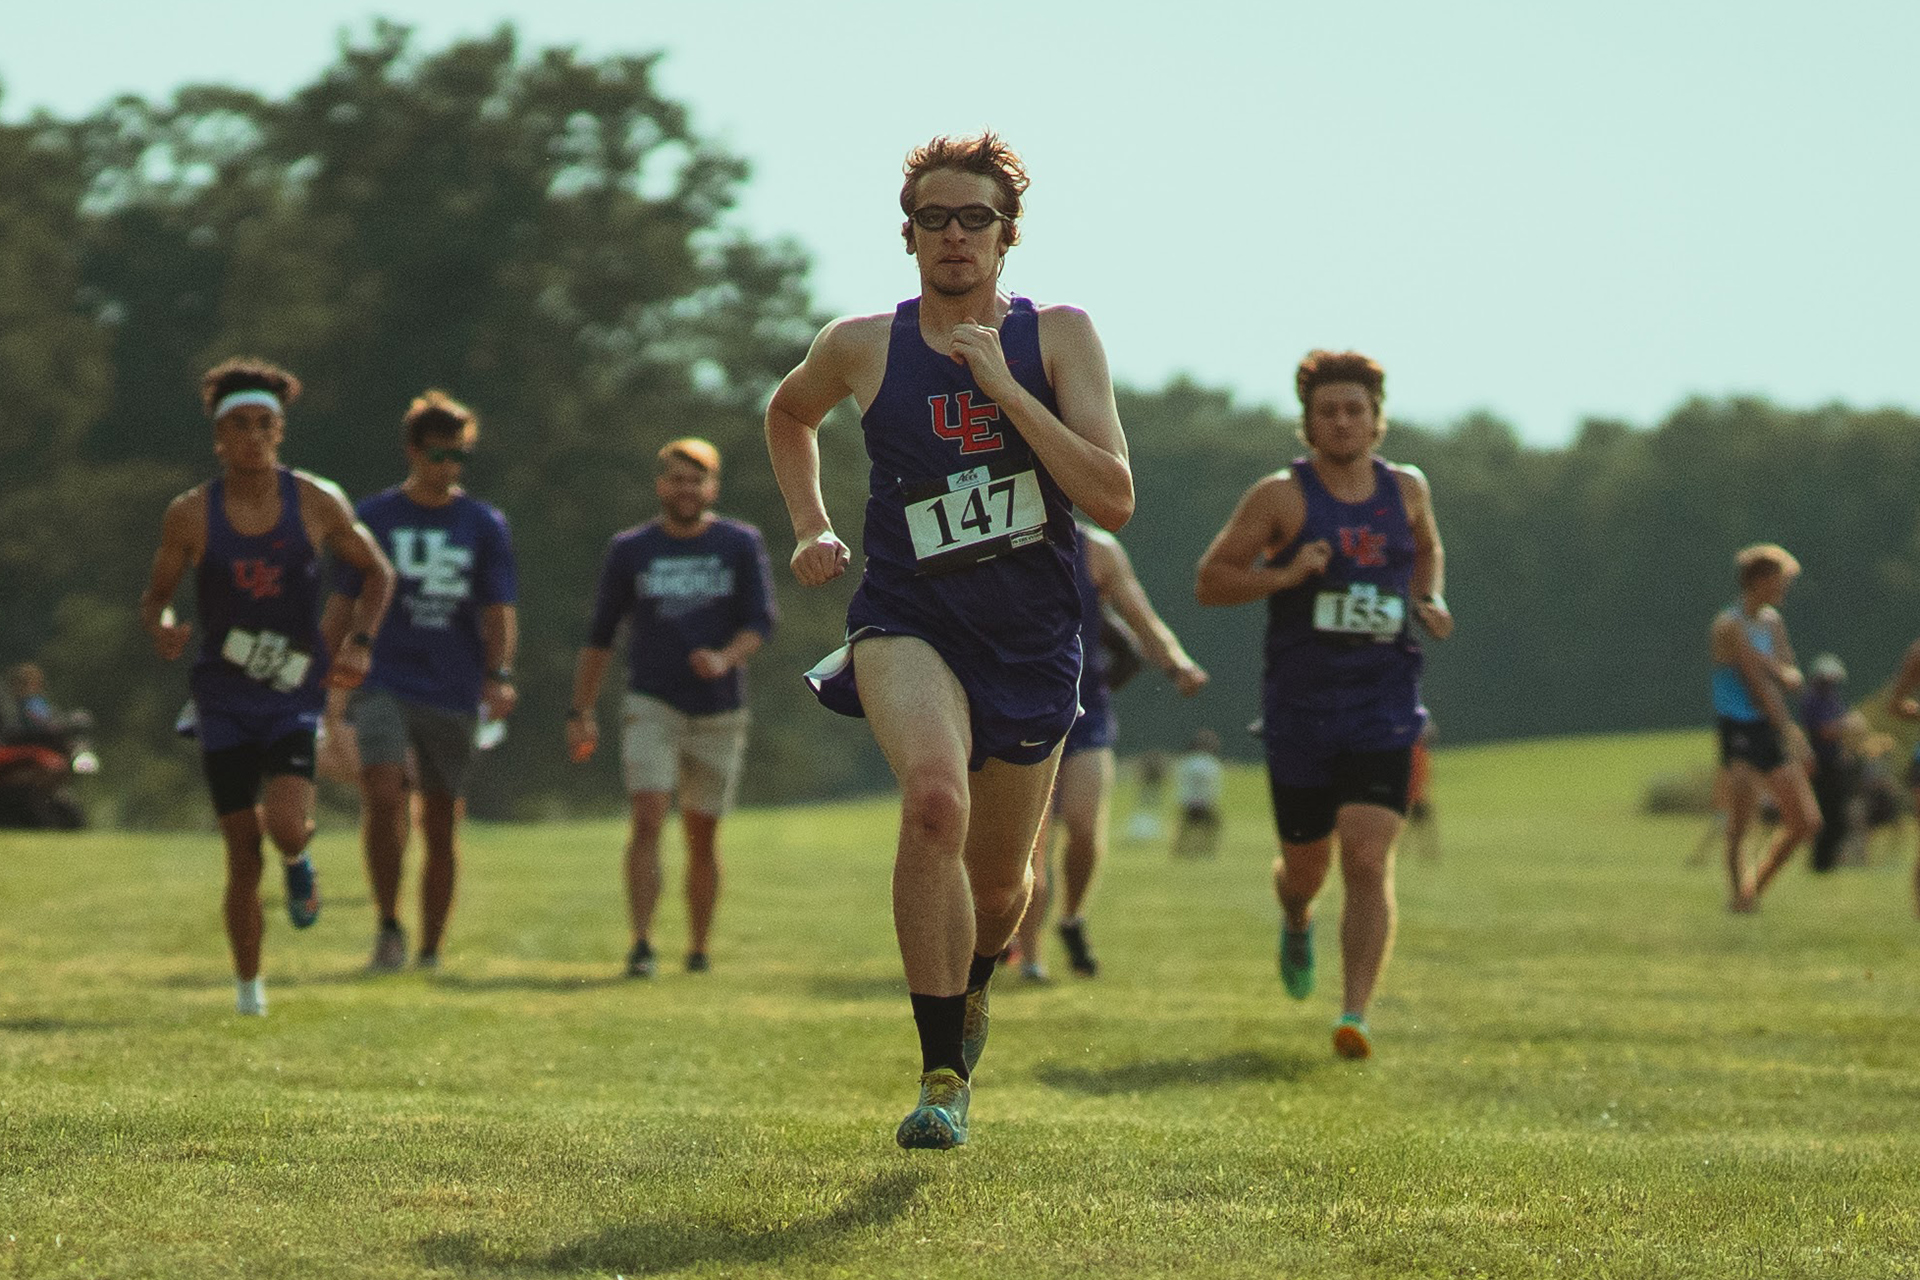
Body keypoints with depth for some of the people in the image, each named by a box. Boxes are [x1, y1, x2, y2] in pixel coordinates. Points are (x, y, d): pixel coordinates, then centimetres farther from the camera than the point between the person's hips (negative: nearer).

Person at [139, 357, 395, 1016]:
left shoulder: (317, 503, -2)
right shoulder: (191, 514, -3)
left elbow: (378, 571, 11)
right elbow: (154, 598, 6)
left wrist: (359, 641, -4)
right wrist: (163, 631, -18)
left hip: (295, 695, 0)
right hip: (223, 700, 0)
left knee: (285, 827, -22)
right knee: (243, 857, 0)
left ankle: (298, 859, 17)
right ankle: (248, 984, 19)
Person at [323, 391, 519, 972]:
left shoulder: (485, 526, 7)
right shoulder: (372, 518, 5)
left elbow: (499, 611, 2)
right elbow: (341, 606, 9)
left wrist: (499, 674, -14)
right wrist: (333, 682, 3)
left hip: (452, 691, 1)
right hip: (383, 680, -1)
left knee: (441, 824, 5)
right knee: (384, 797, -21)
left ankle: (430, 950, 15)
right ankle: (389, 926, -7)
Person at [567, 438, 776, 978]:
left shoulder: (741, 545, 4)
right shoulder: (630, 549, 4)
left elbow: (760, 621, -3)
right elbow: (599, 637, 8)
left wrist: (725, 659, -24)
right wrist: (581, 713, 3)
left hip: (719, 711, 1)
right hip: (652, 706, -1)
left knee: (703, 837, 6)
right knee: (648, 819, -17)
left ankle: (699, 949, 17)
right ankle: (642, 945, -23)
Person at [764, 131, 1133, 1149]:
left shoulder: (1058, 337, -4)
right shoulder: (860, 348, -1)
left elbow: (1113, 502, -14)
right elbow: (788, 415, 23)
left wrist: (1004, 388, -19)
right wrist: (811, 526, 11)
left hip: (1031, 642, 2)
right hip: (908, 622, -2)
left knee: (999, 883, 13)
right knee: (936, 799, -31)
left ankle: (970, 981, 52)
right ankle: (943, 1077, -25)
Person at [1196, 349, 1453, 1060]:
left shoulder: (1406, 489, 8)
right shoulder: (1281, 496, -4)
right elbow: (1210, 580, -3)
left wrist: (1430, 601, 11)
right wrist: (1284, 575, -18)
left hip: (1384, 709, 1)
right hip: (1300, 710, -1)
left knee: (1368, 861, -14)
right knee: (1306, 867, 10)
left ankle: (1354, 1016, -18)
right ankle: (1296, 923, 48)